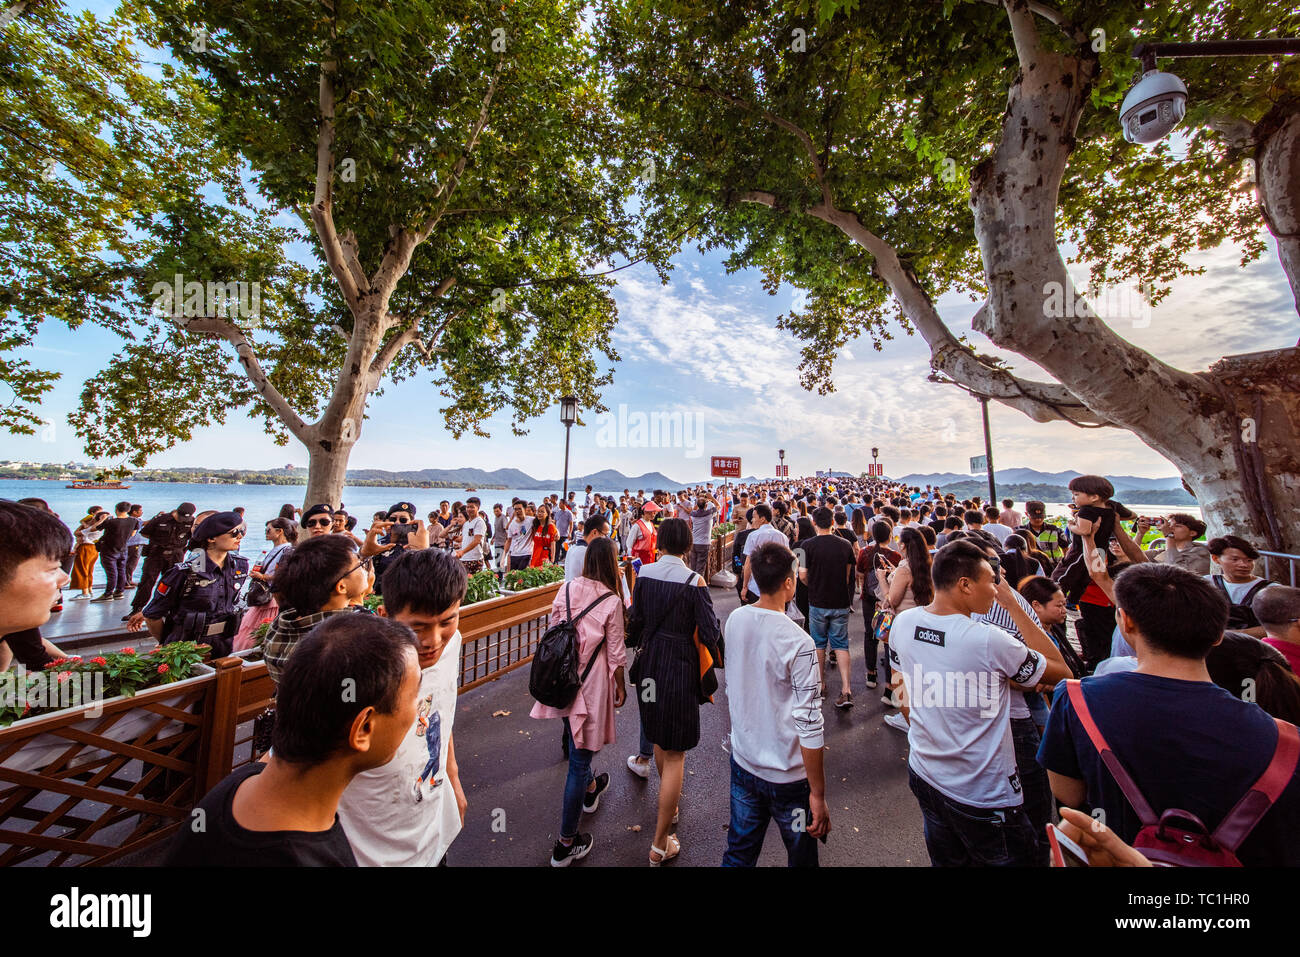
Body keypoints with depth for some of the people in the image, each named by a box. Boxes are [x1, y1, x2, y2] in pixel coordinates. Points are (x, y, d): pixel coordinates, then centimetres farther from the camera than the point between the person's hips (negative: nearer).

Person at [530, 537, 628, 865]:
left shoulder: (566, 589, -6)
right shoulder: (611, 600, -19)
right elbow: (616, 653, -13)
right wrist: (621, 687, 3)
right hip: (591, 682, -6)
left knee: (576, 741, 30)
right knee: (580, 755, 10)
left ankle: (590, 789, 57)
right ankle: (566, 844, 27)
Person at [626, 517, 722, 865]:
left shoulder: (644, 574, -7)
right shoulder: (693, 581, -20)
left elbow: (636, 620, 2)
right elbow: (708, 631, -16)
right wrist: (721, 661, 3)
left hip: (649, 663, 5)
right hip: (680, 666, -5)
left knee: (658, 737, 28)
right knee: (675, 752, 12)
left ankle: (669, 801, 53)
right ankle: (660, 844, 26)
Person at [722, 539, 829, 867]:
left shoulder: (734, 620, -10)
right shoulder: (799, 643, -27)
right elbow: (809, 726, -21)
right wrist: (818, 796, -10)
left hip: (742, 762, 4)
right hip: (788, 776, -4)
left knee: (738, 854, 22)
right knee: (801, 858, 23)